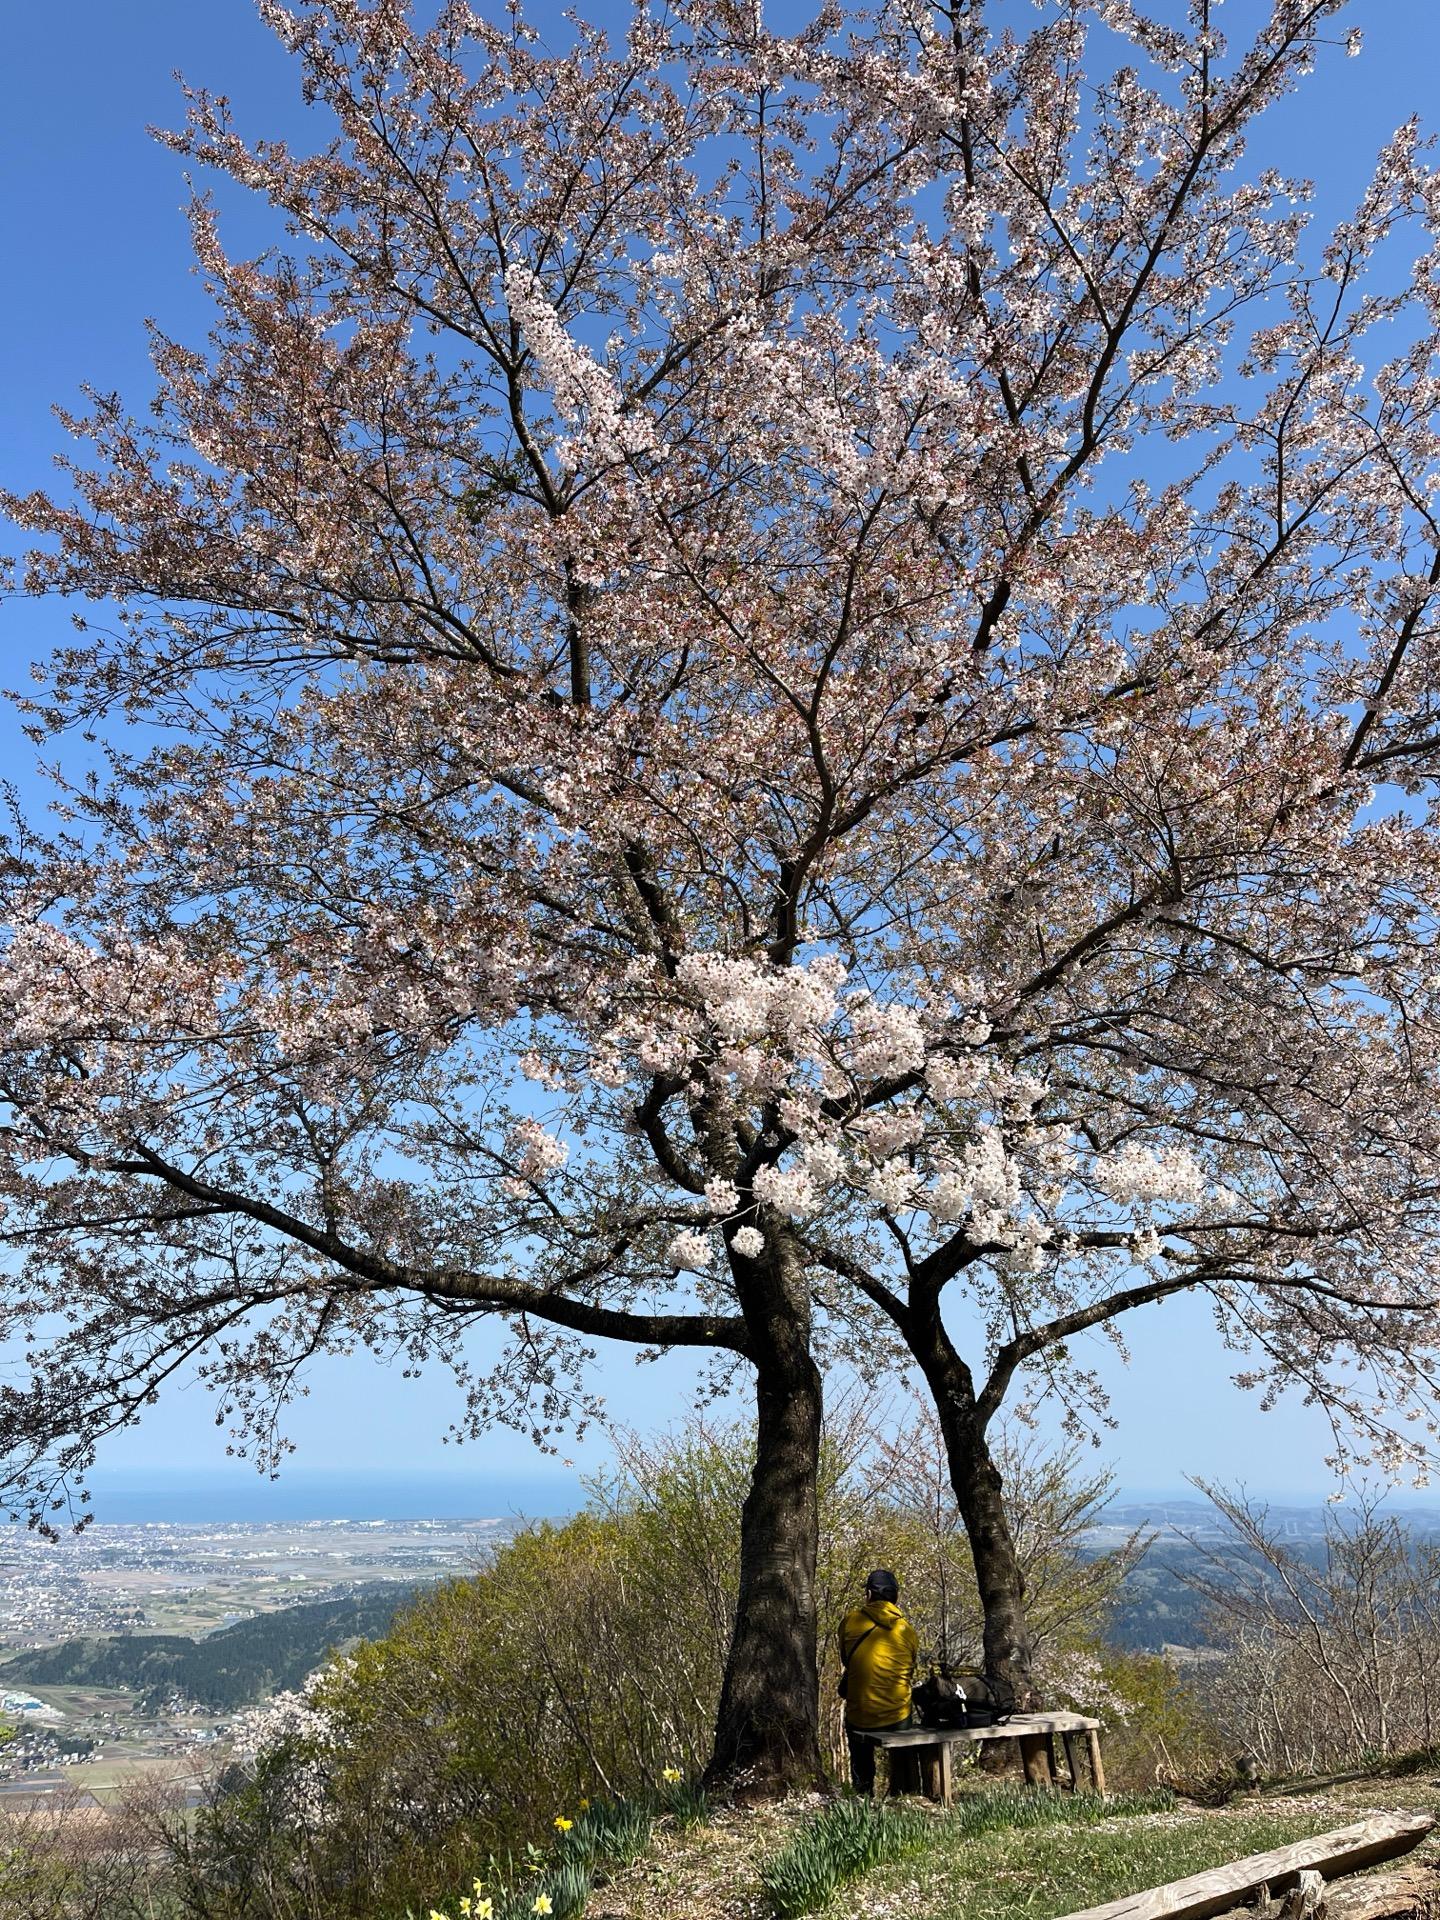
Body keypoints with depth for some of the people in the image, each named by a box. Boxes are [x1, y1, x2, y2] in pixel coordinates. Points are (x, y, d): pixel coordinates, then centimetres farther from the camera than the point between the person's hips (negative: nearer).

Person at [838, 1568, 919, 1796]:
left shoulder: (850, 1621, -7)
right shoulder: (907, 1630, -3)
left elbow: (844, 1664, 7)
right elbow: (910, 1674, 9)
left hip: (859, 1718, -1)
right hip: (897, 1717, 1)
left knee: (861, 1765, 25)